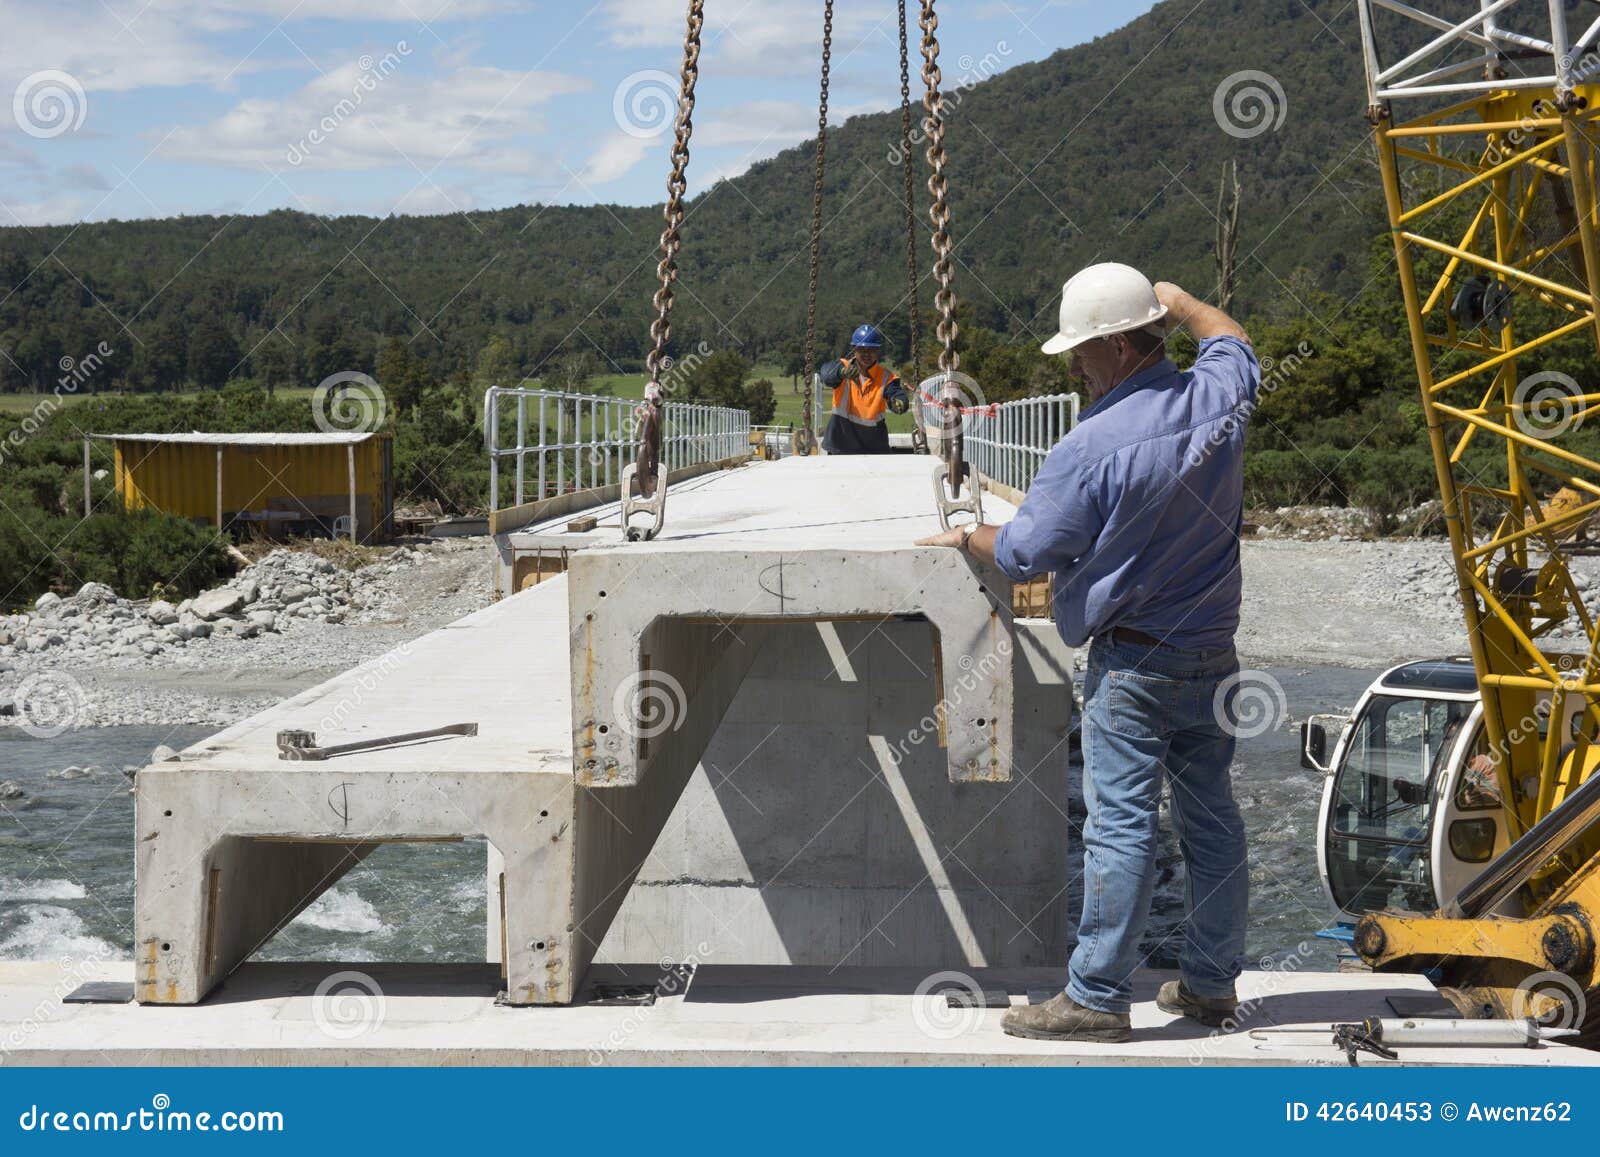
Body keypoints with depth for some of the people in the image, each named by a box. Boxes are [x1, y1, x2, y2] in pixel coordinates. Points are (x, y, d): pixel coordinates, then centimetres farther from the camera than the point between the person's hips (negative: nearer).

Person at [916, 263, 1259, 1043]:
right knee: (1211, 819, 12)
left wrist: (964, 537, 9)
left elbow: (1022, 555, -10)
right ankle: (1210, 983, 20)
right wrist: (1177, 301, 41)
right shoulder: (1217, 400, -1)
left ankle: (1096, 995, -4)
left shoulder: (1089, 449, -18)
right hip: (1214, 655, 7)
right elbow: (1231, 341, 25)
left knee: (1120, 827, -6)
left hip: (1131, 663, -7)